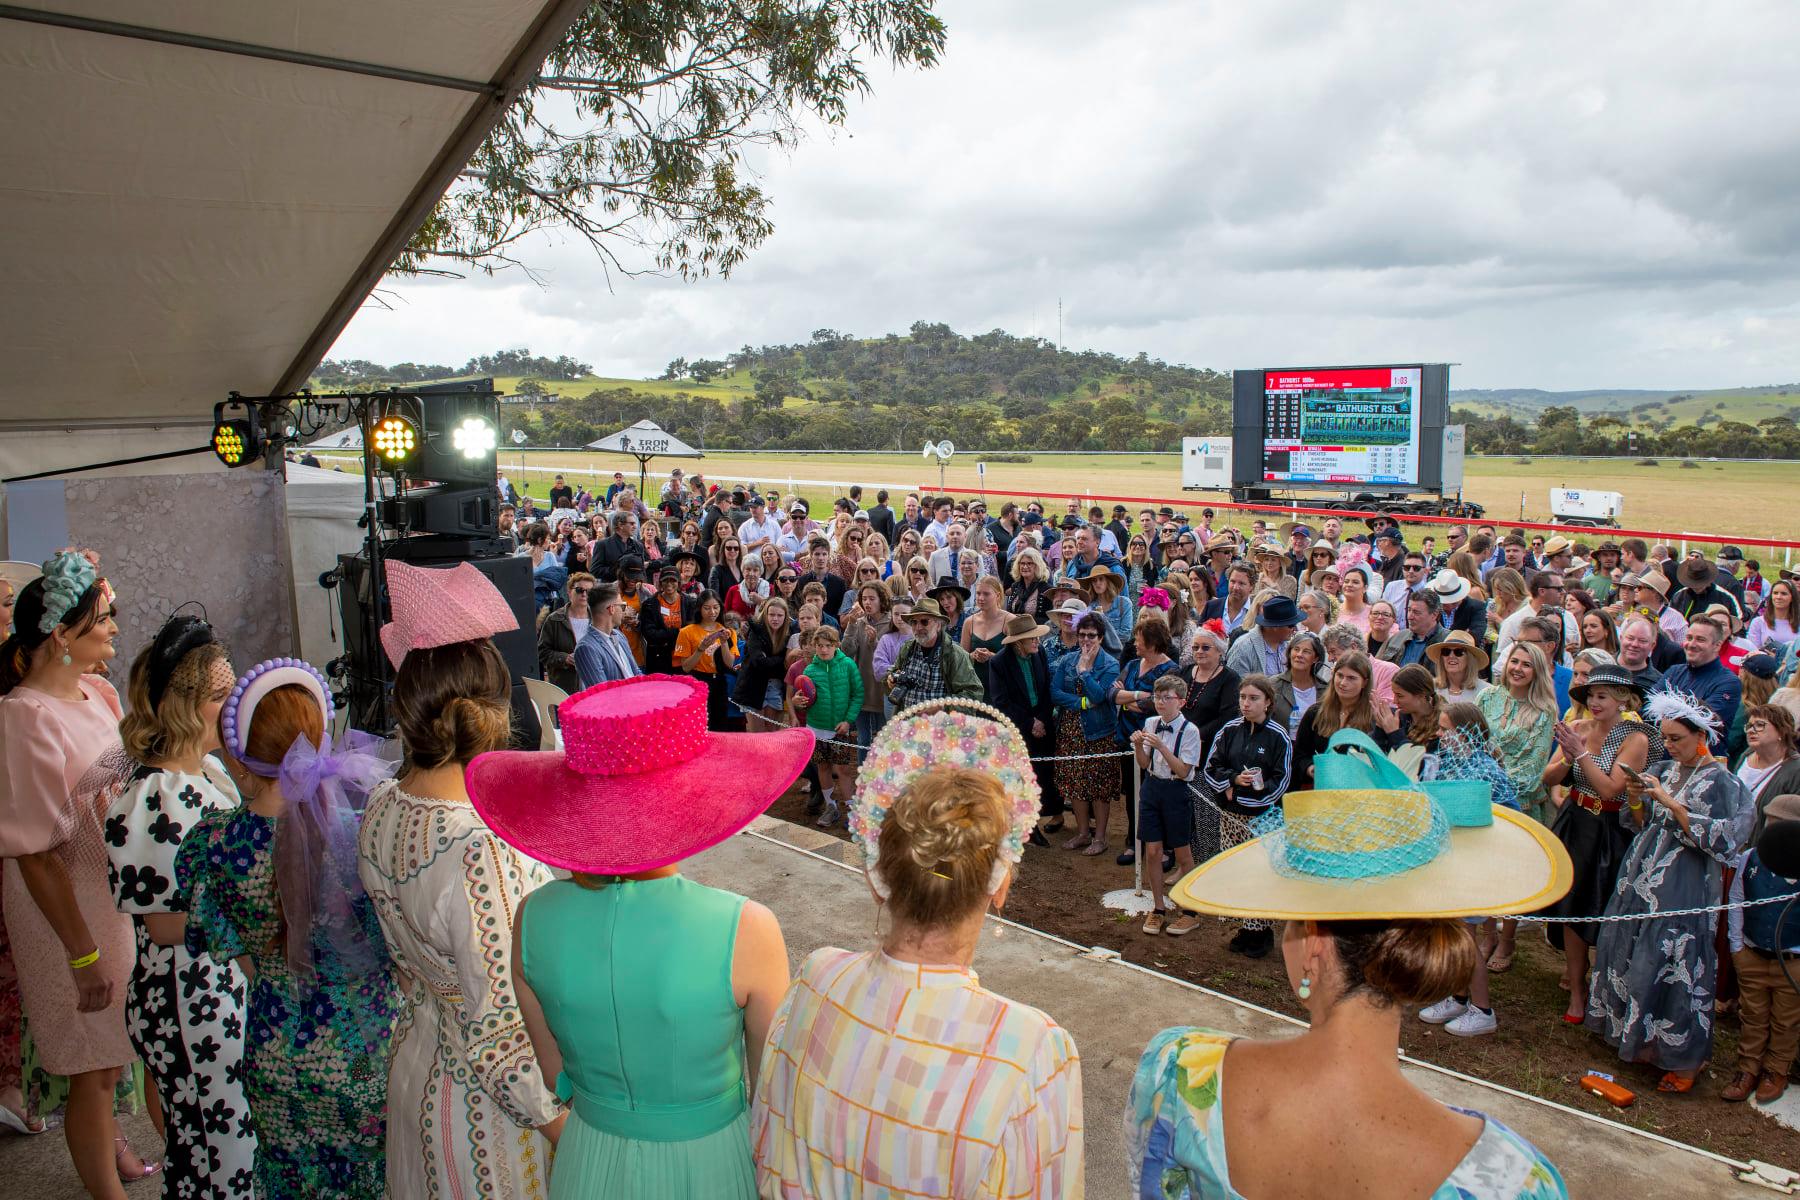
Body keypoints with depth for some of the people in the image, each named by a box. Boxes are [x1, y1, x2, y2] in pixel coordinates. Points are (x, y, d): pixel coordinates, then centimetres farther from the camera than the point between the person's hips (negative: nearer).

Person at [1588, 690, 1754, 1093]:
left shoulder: (1721, 781, -7)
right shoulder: (1663, 771, 9)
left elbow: (1720, 840, -16)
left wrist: (1670, 803, -20)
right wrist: (1635, 801, -7)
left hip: (1683, 891, -6)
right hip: (1640, 881, 6)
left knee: (1674, 968, -4)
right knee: (1631, 959, 10)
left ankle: (1684, 1058, 11)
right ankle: (1640, 1039, 26)